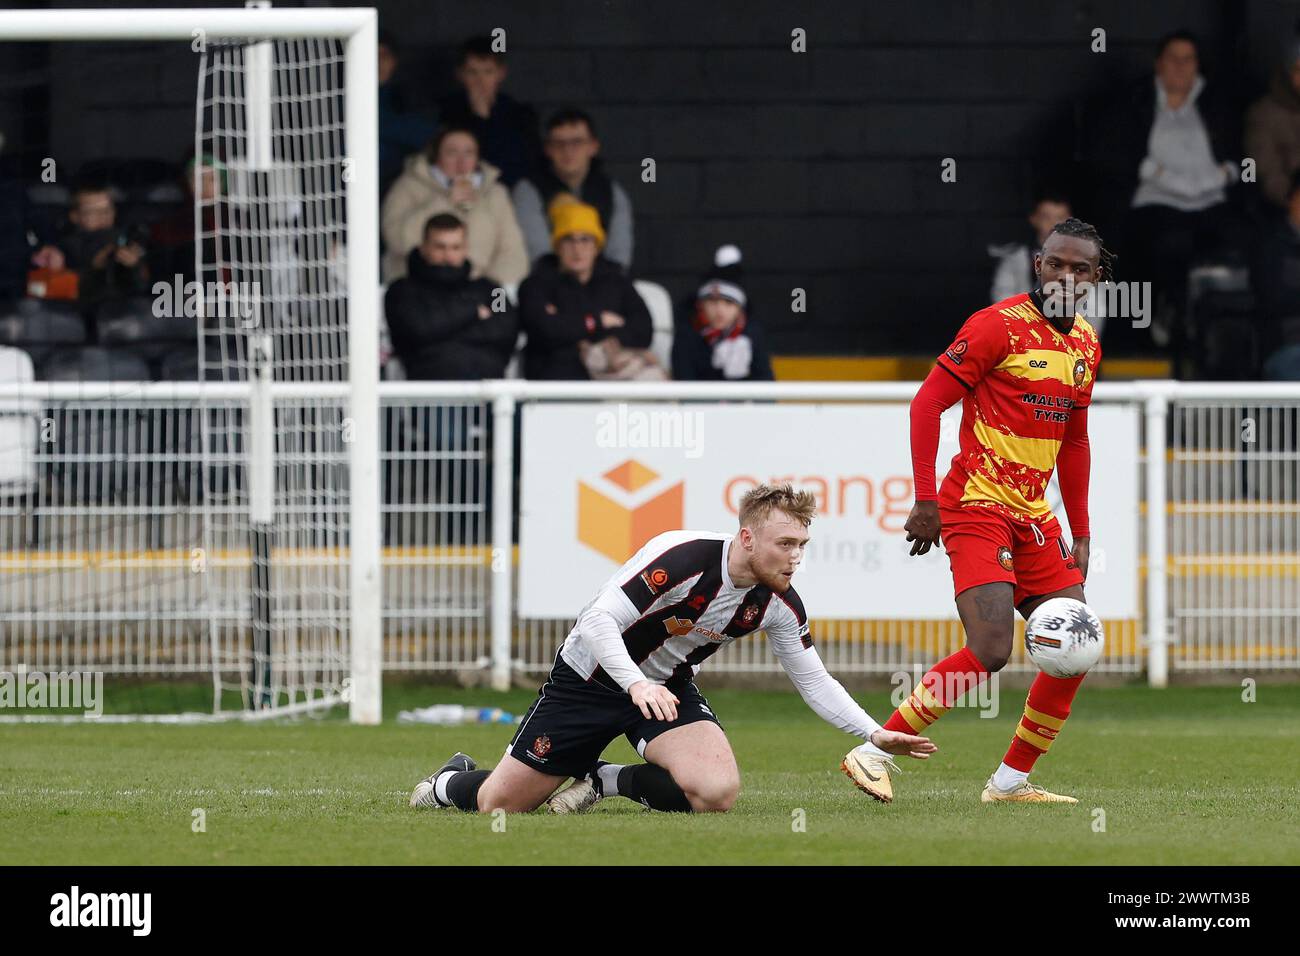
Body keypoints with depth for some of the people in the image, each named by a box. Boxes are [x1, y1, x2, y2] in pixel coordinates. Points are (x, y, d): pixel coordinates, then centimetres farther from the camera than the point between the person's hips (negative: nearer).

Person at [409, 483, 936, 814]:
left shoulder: (779, 603, -12)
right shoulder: (681, 557, -30)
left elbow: (814, 681, -1)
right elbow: (599, 622, -32)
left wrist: (875, 736, -11)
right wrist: (636, 684, -46)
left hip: (666, 689, 5)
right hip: (592, 677, -5)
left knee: (718, 792, -25)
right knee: (498, 804, -1)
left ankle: (605, 780, 1)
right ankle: (452, 780, 38)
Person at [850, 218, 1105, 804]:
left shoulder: (1086, 345, 13)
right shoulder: (999, 325, -10)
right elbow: (927, 402, -10)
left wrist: (1081, 534, 19)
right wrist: (925, 500, -16)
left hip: (1034, 516, 8)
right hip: (976, 508, -8)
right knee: (990, 651, -20)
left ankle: (1012, 779, 13)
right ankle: (876, 752, -12)